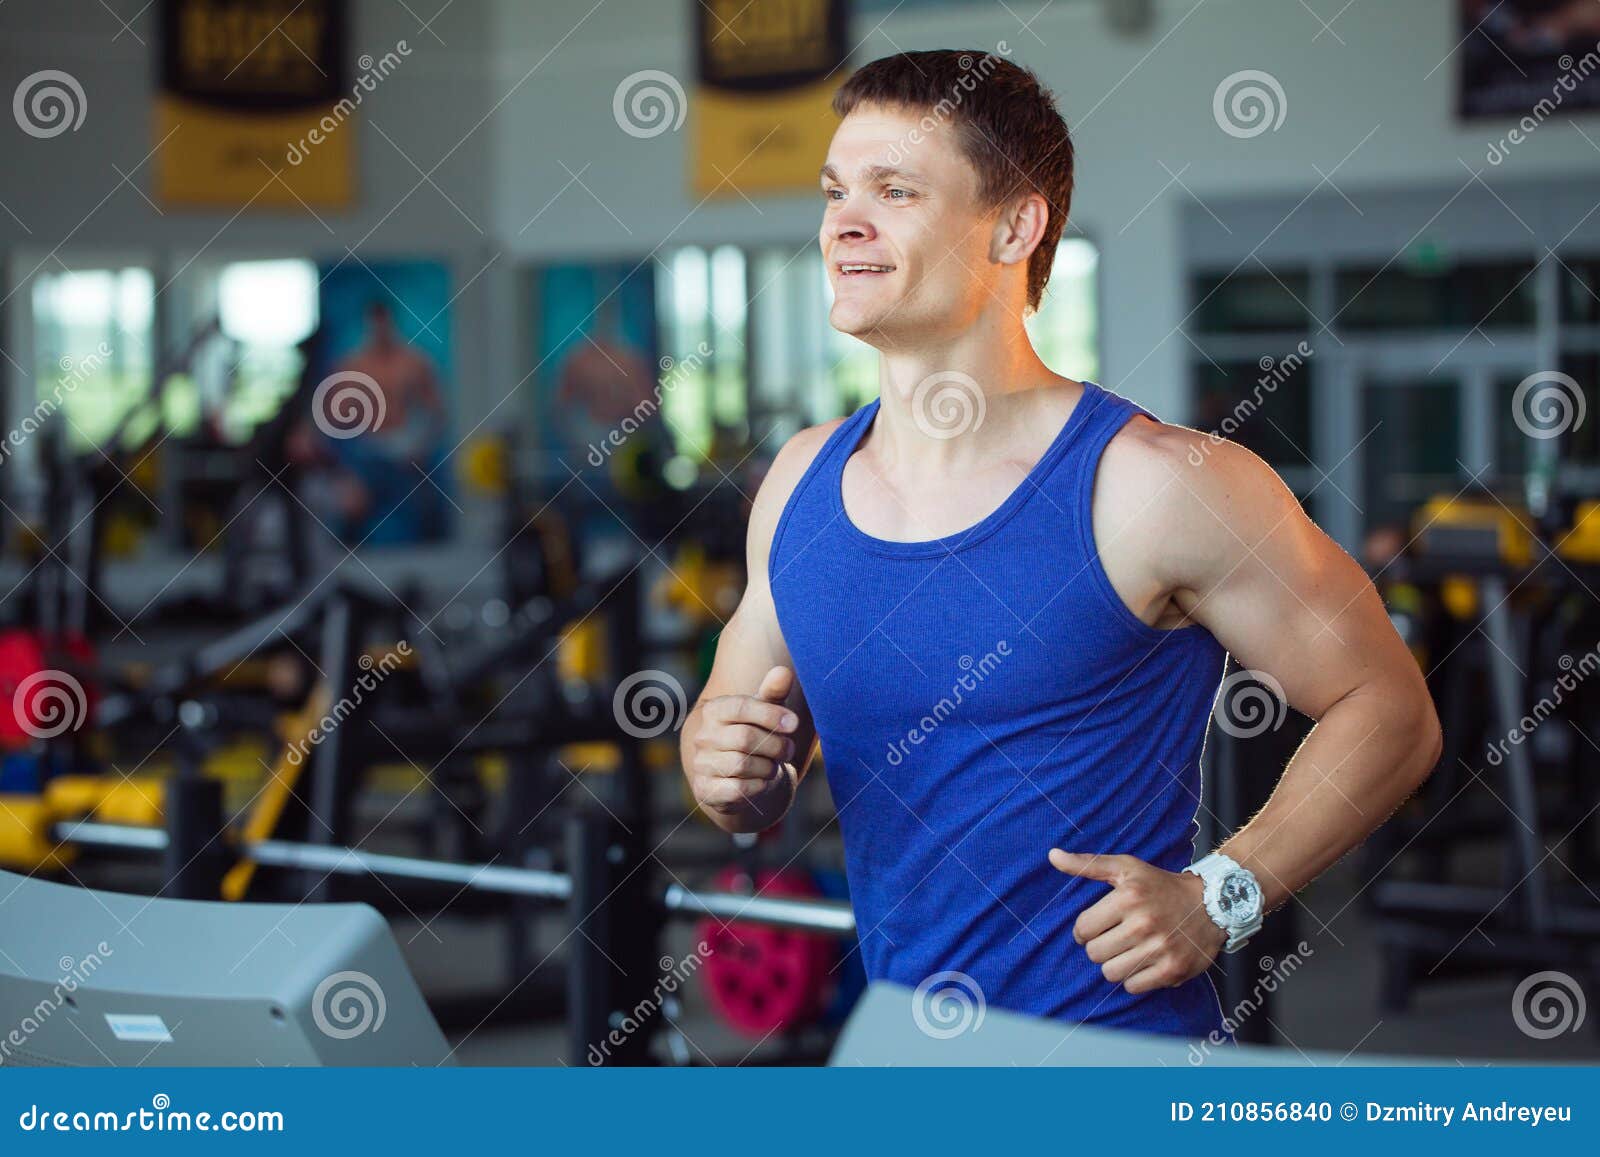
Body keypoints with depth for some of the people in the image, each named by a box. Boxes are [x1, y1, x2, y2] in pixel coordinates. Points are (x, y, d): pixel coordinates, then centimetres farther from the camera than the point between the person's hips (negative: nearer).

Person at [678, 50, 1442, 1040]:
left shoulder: (1156, 485, -12)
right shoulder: (800, 482, 5)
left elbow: (1390, 712, -5)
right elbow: (734, 718, 18)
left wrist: (1216, 898, -14)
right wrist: (735, 781, -5)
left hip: (1114, 1056, -6)